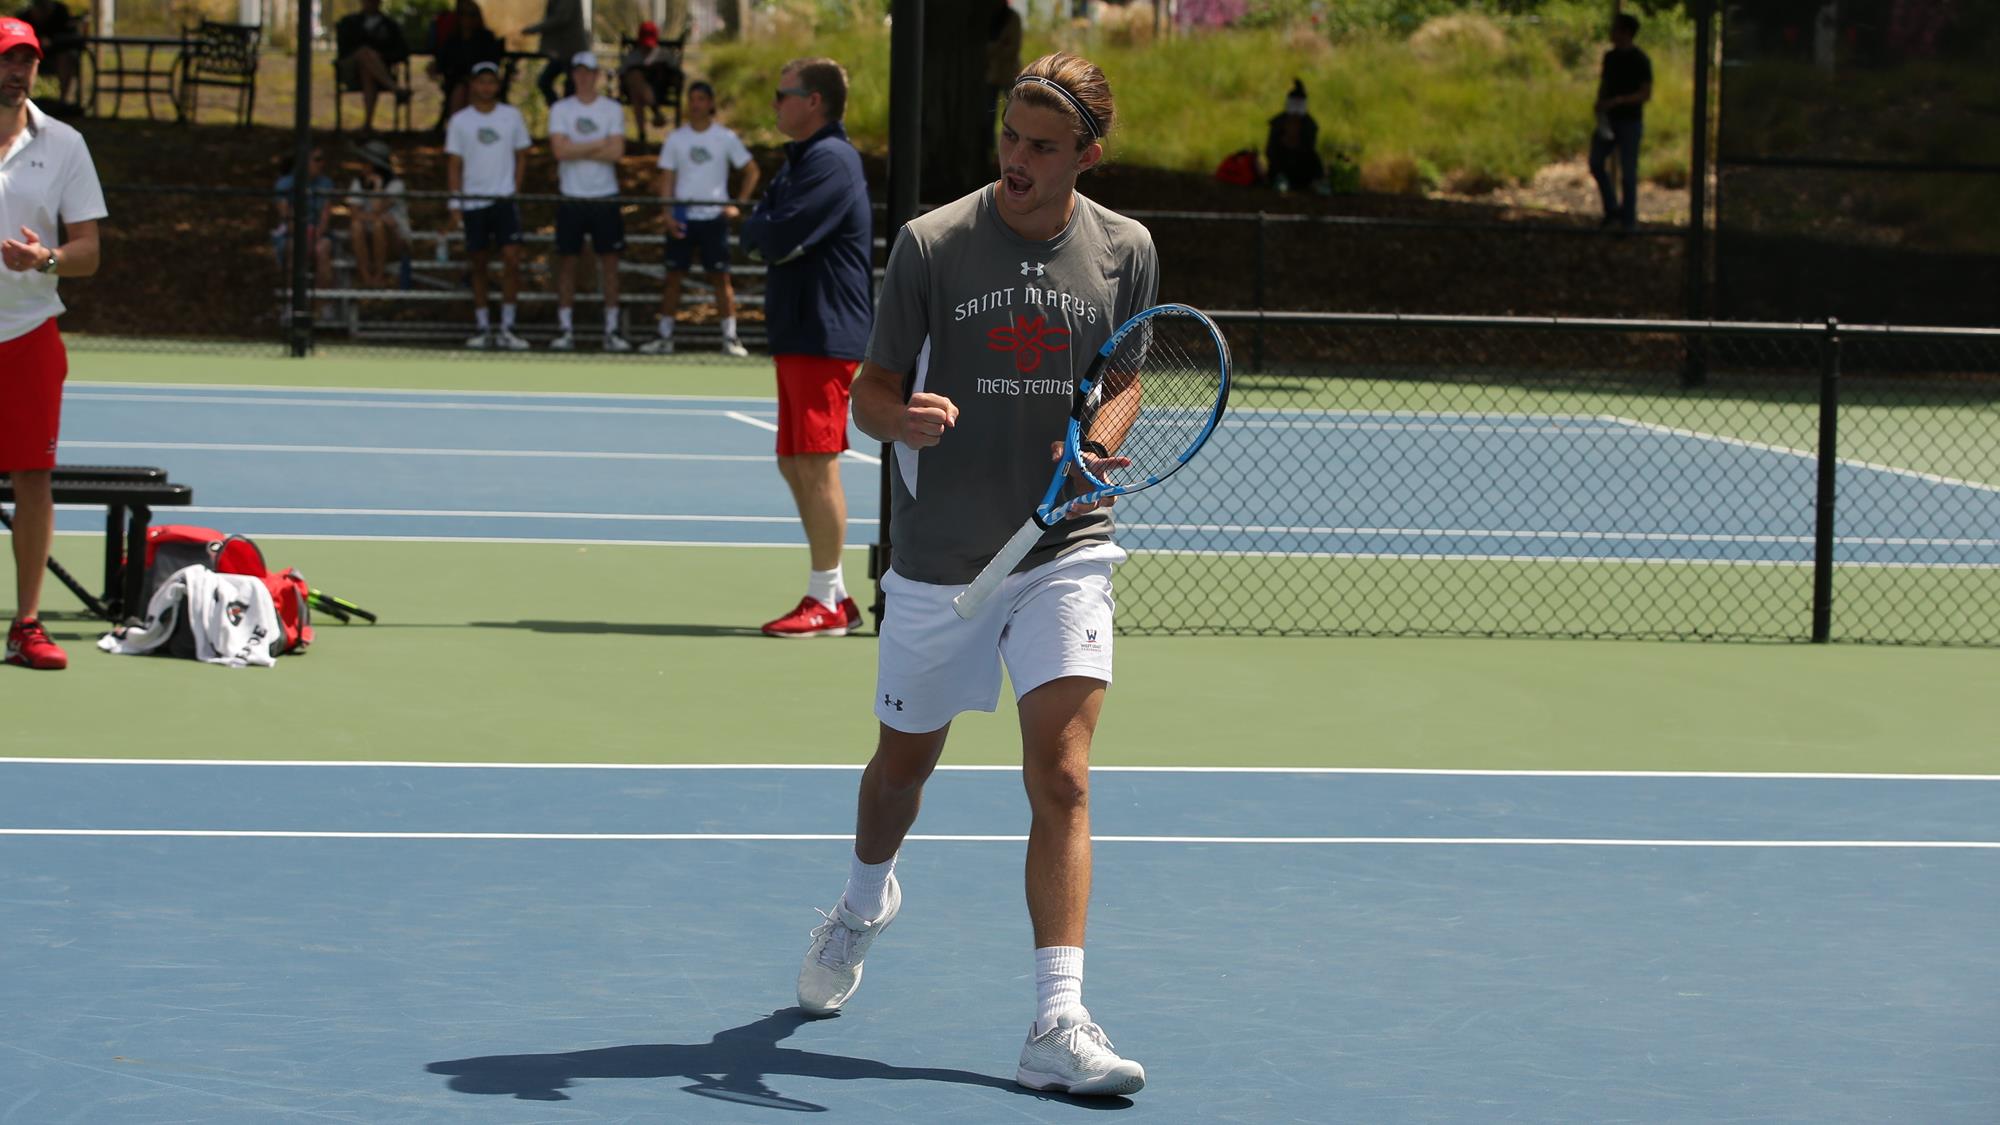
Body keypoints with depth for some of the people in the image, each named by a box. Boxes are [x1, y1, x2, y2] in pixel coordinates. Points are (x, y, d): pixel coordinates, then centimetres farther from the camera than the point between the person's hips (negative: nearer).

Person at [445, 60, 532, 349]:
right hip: (473, 201, 0)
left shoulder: (511, 116, 5)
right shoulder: (459, 121, 4)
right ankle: (482, 328, 13)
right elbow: (454, 163, 4)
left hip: (505, 198, 0)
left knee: (512, 259, -12)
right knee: (479, 265, 6)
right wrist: (455, 199, -4)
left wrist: (514, 189, 1)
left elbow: (521, 155, 11)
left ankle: (507, 329, -6)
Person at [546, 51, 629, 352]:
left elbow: (616, 152, -8)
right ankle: (566, 330, 5)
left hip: (605, 197, 0)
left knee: (610, 261, 0)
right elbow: (560, 149, -11)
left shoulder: (612, 110, 4)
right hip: (572, 197, 0)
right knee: (566, 261, 0)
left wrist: (577, 151, -10)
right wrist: (599, 144, -8)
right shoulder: (560, 110, 3)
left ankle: (612, 331, 5)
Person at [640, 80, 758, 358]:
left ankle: (730, 337, 1)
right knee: (673, 276, 2)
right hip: (682, 217, 2)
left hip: (714, 216, -2)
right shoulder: (675, 139, 6)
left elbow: (751, 171, 5)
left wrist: (738, 204, -5)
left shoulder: (726, 138, 1)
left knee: (721, 277, -3)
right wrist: (668, 215, -7)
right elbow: (667, 178, 5)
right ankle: (665, 337, 7)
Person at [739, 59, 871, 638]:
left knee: (816, 463, -8)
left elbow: (776, 237, -20)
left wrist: (764, 231, 0)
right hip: (797, 333, 10)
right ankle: (834, 594, 17)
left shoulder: (830, 161, -14)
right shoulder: (801, 160, 19)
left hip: (825, 335, -10)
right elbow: (758, 231, 17)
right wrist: (768, 232, -2)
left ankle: (825, 600, -5)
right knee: (794, 464, 11)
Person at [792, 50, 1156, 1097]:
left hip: (1065, 549, 0)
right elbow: (870, 388, -2)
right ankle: (865, 902, 52)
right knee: (904, 761, 18)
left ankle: (1057, 1023, -16)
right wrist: (902, 416, -26)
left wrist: (1101, 443, -8)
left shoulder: (1124, 251, -1)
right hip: (937, 558, 0)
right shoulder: (931, 243, -8)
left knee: (1060, 780, -14)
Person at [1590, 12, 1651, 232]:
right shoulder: (1610, 56, 8)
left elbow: (1647, 94, -13)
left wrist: (1618, 100, -23)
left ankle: (1629, 220, 7)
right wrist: (1599, 105, -2)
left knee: (1628, 172, -1)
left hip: (1630, 122, -6)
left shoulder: (1640, 61, -10)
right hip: (1609, 120, 6)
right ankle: (1612, 210, 15)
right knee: (1596, 163, 2)